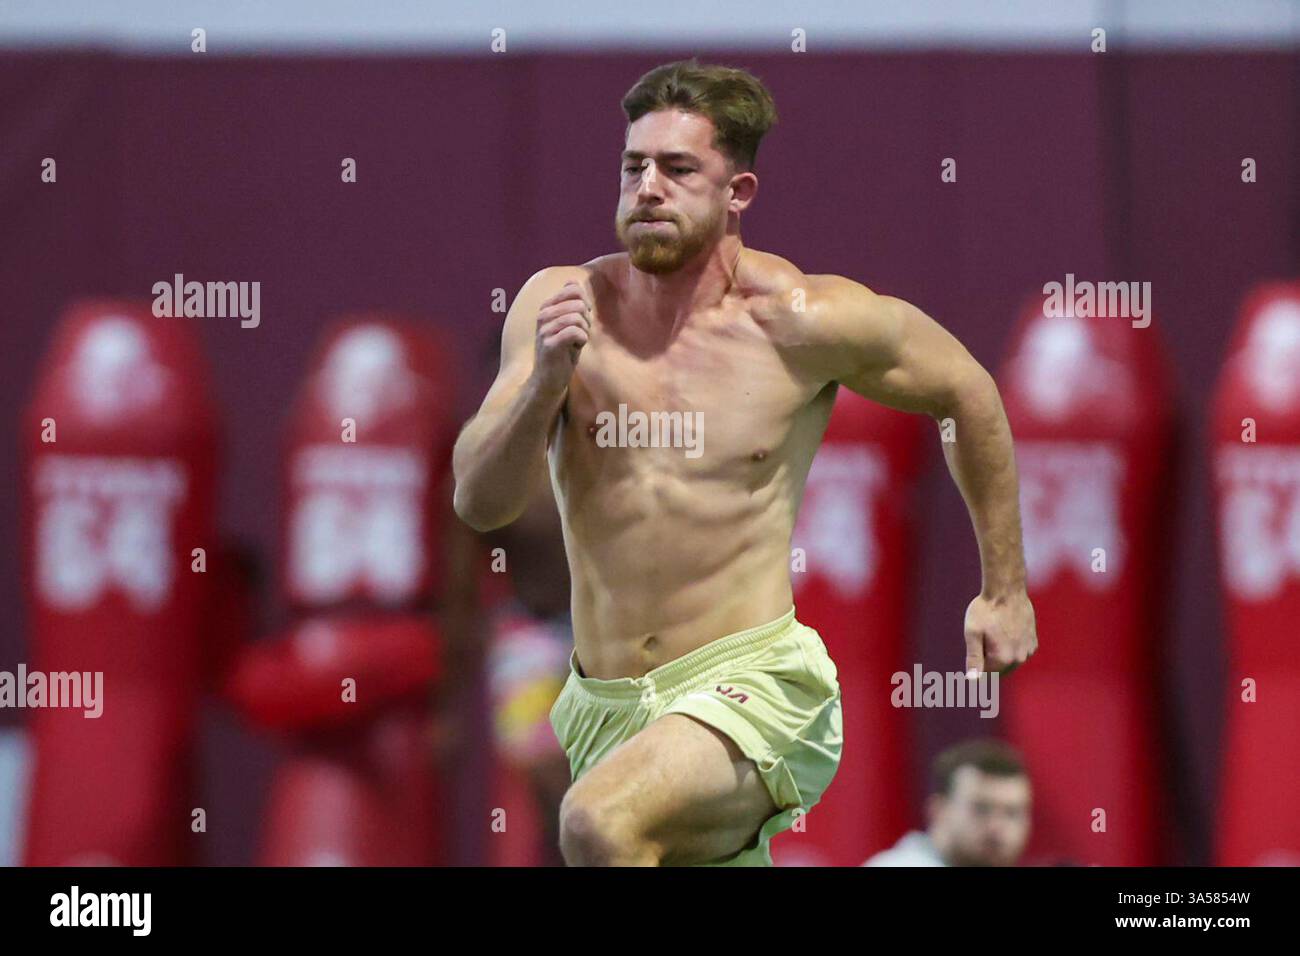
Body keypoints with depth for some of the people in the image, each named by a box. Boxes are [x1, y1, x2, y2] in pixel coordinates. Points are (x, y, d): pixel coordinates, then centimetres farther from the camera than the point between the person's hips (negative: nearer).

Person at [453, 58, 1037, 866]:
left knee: (600, 822, -33)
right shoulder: (561, 305, -1)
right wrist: (545, 382, -24)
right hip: (605, 706, 5)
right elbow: (480, 502, -5)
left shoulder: (805, 320, -8)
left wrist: (1006, 590, 16)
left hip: (754, 688, -5)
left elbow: (967, 391, 9)